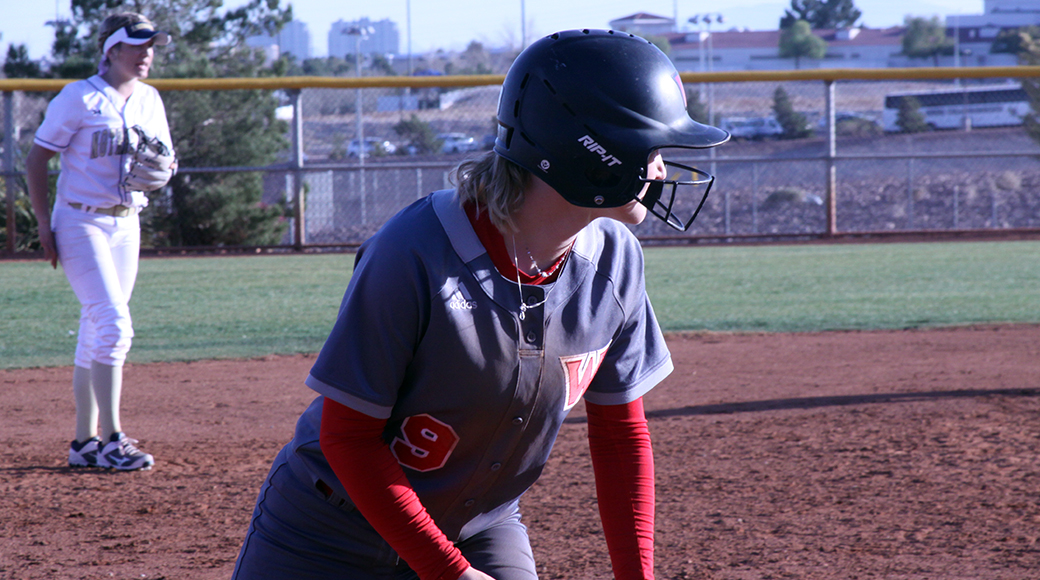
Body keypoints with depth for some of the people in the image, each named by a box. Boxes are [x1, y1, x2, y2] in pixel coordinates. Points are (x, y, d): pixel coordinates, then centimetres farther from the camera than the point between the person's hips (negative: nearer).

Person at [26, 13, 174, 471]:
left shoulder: (150, 100, 9)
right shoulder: (79, 98, -9)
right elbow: (36, 159, -6)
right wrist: (44, 222, -12)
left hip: (126, 225, 6)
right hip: (80, 223, -6)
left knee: (97, 331, 9)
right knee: (114, 321, -18)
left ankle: (84, 443, 14)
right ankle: (111, 440, -16)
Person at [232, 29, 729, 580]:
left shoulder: (615, 259, -12)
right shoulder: (414, 254, -28)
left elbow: (621, 431, 1)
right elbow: (349, 437, -21)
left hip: (483, 529, 4)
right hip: (333, 531, -4)